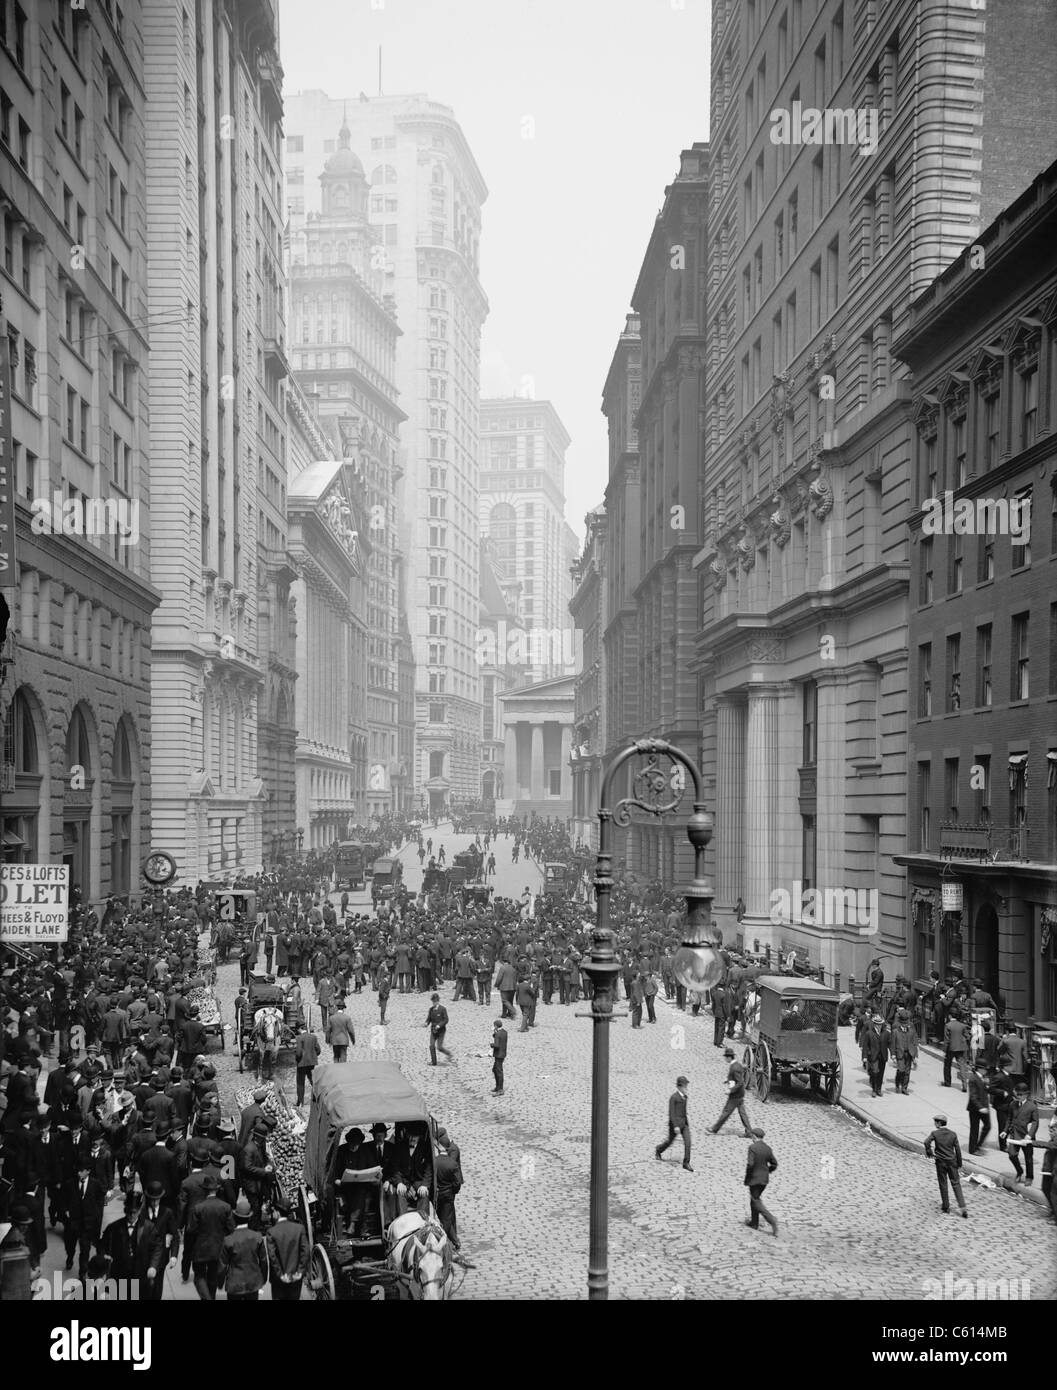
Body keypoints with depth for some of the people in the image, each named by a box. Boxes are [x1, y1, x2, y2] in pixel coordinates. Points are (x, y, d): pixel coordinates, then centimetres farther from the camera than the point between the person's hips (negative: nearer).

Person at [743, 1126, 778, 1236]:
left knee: (757, 1202, 0)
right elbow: (774, 1164, 5)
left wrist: (747, 1178, -8)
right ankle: (754, 1223, 31)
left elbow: (750, 1164, -24)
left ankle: (772, 1221, -17)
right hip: (765, 1178, 7)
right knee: (755, 1198, 23)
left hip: (754, 1178, -7)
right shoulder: (767, 1148, 2)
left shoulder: (752, 1147, -18)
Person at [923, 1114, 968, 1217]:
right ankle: (962, 1207, -2)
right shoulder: (953, 1134, -1)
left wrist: (929, 1153, -8)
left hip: (940, 1162, -2)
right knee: (956, 1184, 7)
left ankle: (946, 1206, 17)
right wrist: (959, 1165, 6)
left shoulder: (935, 1133, -8)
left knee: (943, 1184, 11)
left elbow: (927, 1142, -25)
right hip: (952, 1161, 2)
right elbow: (958, 1150, 0)